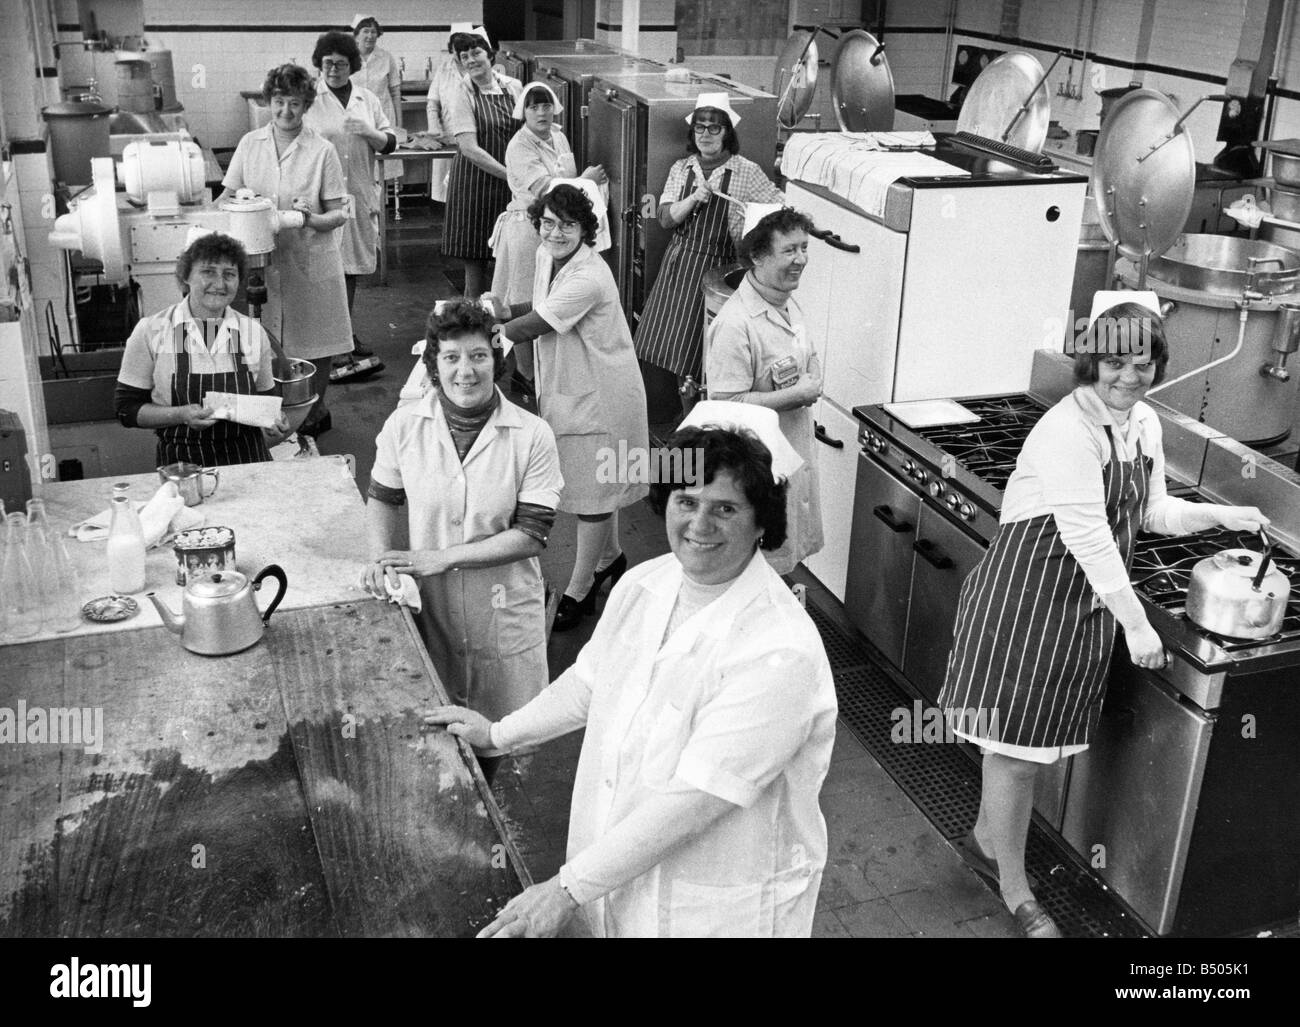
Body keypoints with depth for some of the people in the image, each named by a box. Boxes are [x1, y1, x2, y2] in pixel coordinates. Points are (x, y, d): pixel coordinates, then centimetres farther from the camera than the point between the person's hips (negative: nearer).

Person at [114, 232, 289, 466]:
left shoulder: (253, 332, 6)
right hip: (181, 462, -2)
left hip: (248, 460, 2)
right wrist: (181, 415, -14)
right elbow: (126, 408, 2)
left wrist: (275, 430, -5)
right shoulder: (151, 331, -1)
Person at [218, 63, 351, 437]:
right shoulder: (250, 144, 3)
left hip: (310, 260, -2)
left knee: (312, 342, 8)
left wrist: (313, 219, -26)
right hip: (262, 258, 3)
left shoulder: (322, 151, -7)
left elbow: (339, 213, -6)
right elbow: (230, 194, 10)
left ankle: (315, 411, 28)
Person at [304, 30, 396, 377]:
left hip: (360, 193, 5)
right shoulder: (309, 99, 0)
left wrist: (369, 132, -9)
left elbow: (390, 144, 10)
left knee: (351, 268, 13)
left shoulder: (367, 99, 11)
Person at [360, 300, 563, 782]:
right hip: (427, 601, 1)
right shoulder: (404, 425, -8)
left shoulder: (532, 436, -15)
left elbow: (531, 534, -15)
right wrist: (379, 557, -11)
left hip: (503, 609, -1)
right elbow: (382, 498, 8)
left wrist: (443, 557, -20)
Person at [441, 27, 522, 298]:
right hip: (475, 182, -4)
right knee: (475, 260, 1)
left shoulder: (513, 87, 5)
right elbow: (469, 148, -15)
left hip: (511, 185, 4)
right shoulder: (461, 95, -7)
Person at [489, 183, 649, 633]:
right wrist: (507, 310, -1)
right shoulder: (547, 255, -1)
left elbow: (533, 327, -27)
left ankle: (578, 591, 17)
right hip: (565, 387, 9)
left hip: (598, 395, -9)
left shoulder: (588, 278, -30)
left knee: (593, 488, 4)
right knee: (597, 480, 23)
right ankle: (610, 556, 45)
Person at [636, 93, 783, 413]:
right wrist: (695, 198, -17)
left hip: (718, 268, -4)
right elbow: (666, 218, -1)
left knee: (708, 351, -5)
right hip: (680, 264, 4)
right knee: (679, 343, 8)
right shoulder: (681, 170, 7)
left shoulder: (747, 172, -4)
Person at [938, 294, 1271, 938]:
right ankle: (1015, 891, 22)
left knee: (1034, 740, 19)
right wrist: (1136, 625, -22)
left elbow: (1152, 510, 17)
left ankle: (986, 840, 42)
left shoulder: (1144, 424, 5)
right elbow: (1088, 536, -24)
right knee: (1018, 745, 4)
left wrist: (1223, 516, 3)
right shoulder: (1066, 431, -22)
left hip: (1090, 602, 8)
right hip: (1030, 594, -8)